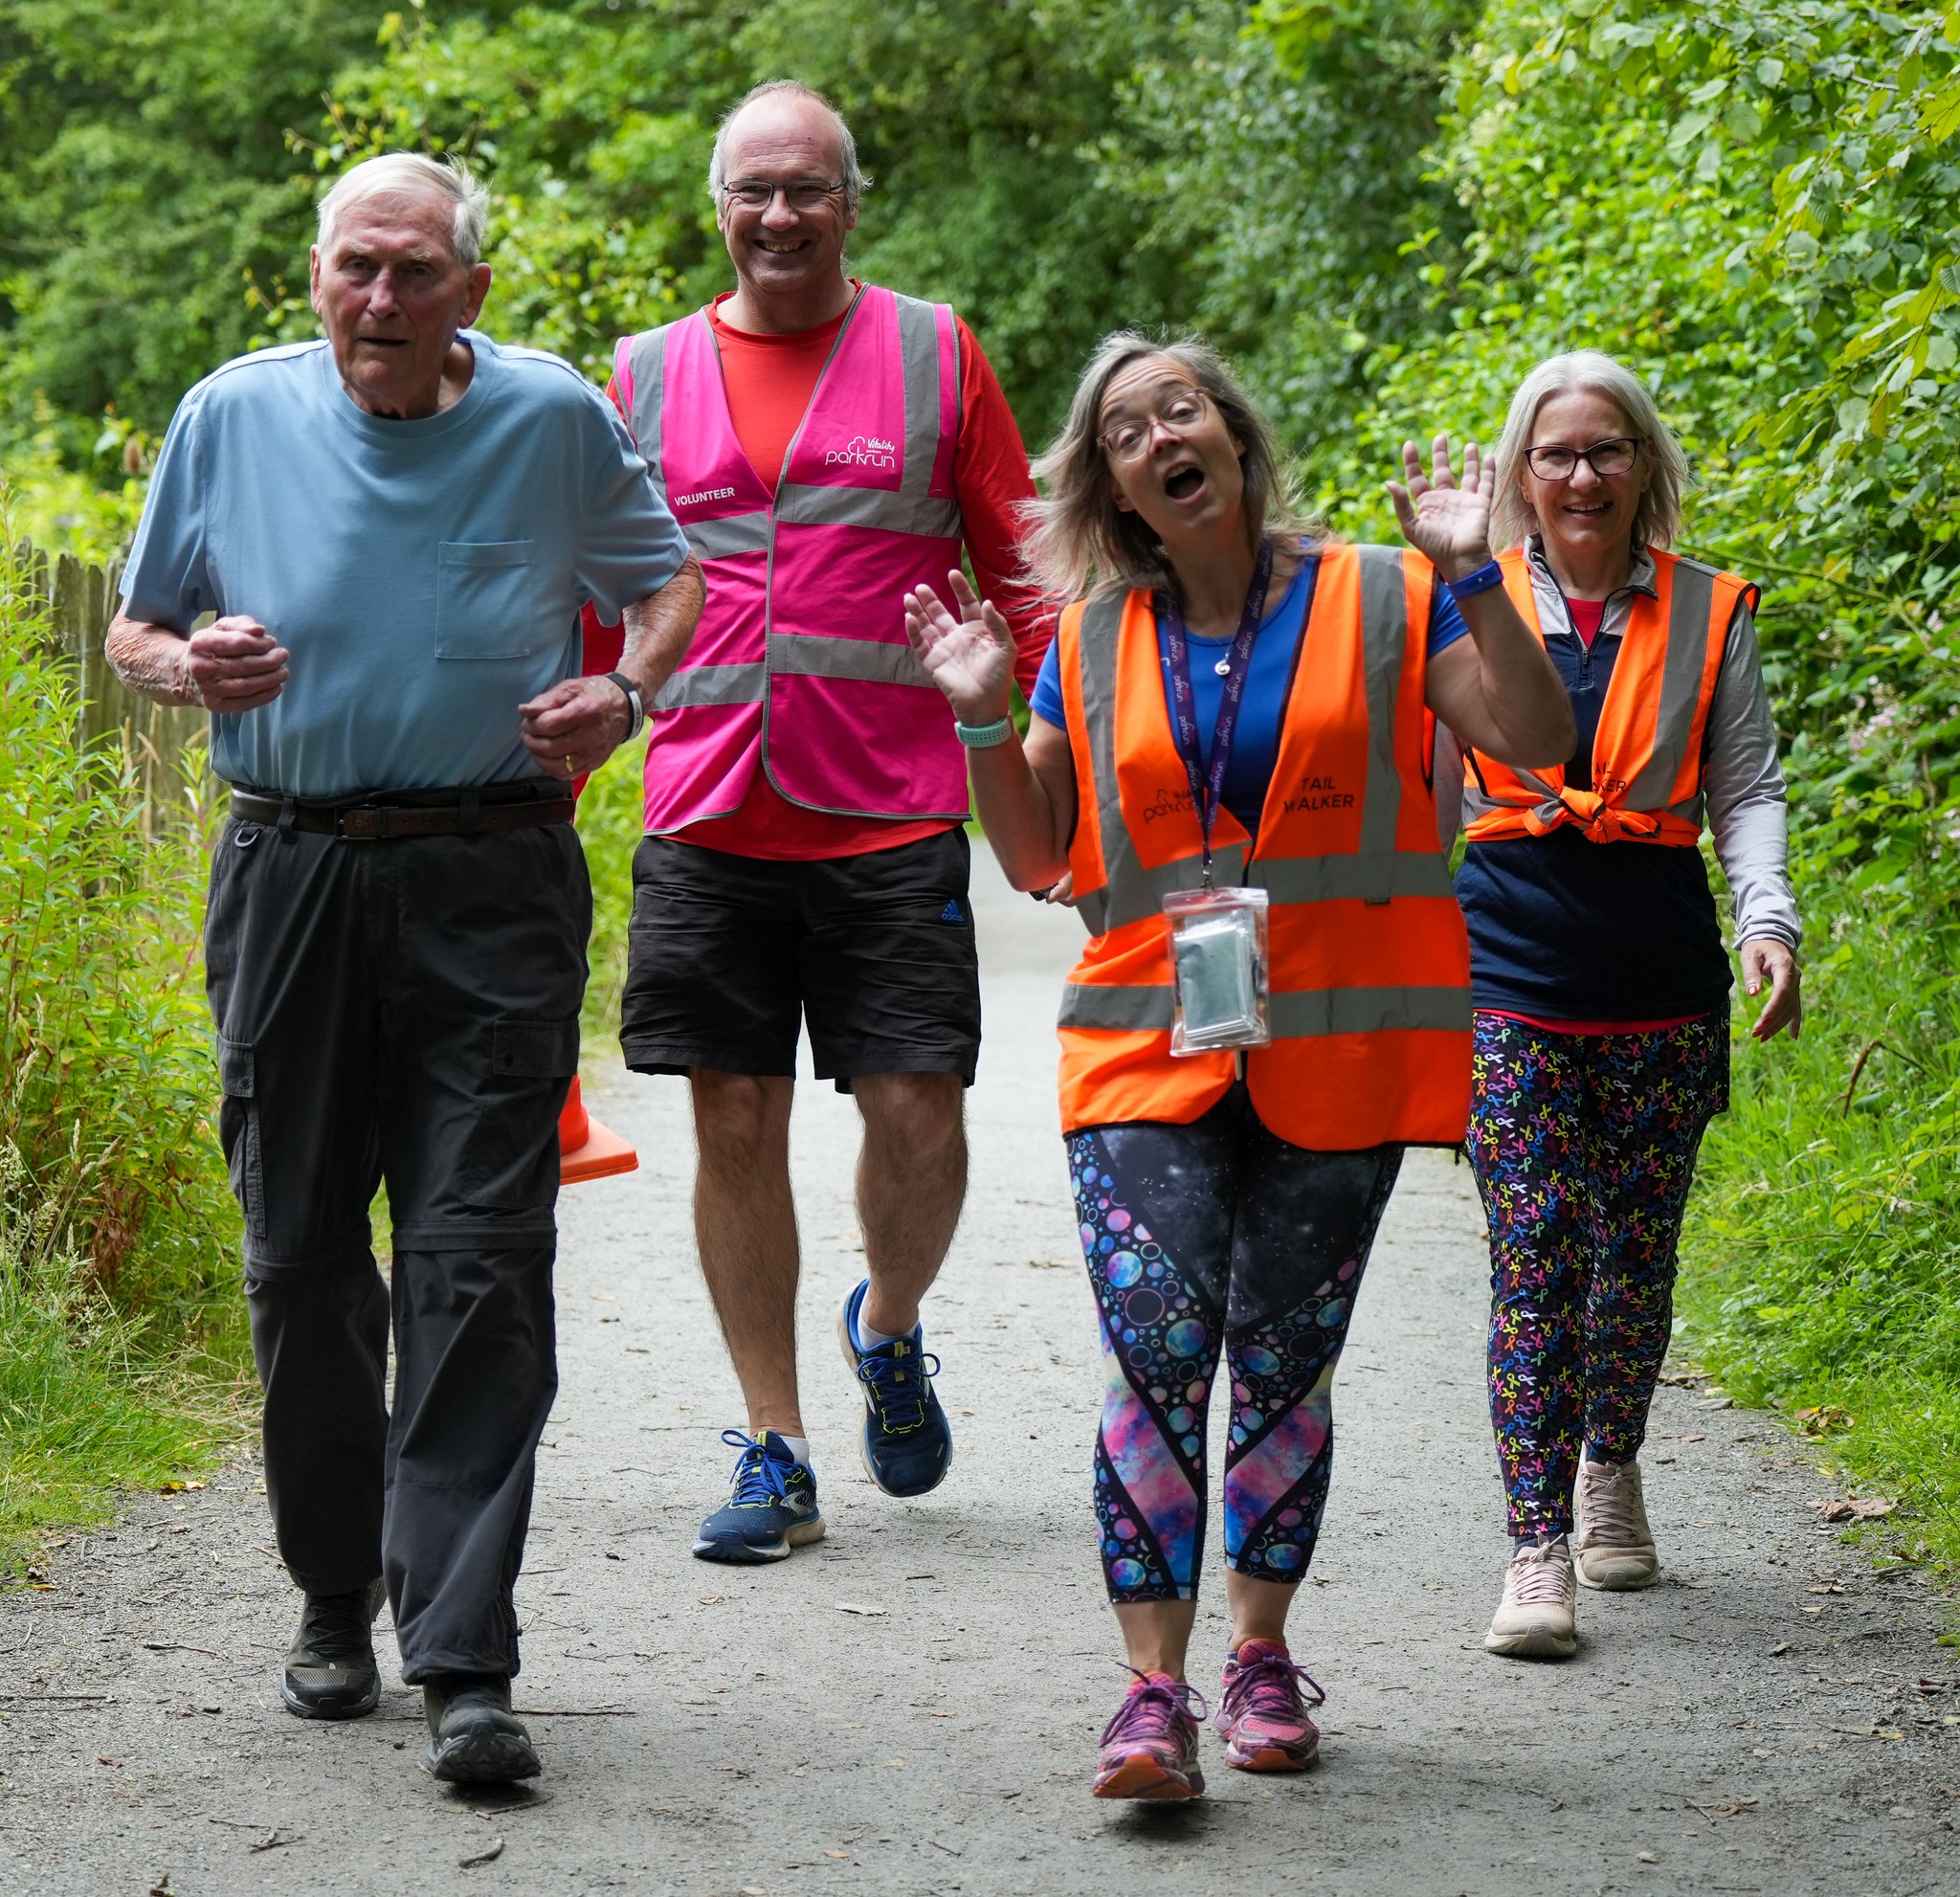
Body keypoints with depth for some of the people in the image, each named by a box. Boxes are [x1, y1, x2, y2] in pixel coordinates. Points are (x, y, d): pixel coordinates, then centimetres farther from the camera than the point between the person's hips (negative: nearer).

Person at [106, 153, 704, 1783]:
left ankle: (464, 1663, -10)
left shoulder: (553, 419, 2)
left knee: (477, 1264, -9)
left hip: (490, 887, -2)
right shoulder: (233, 418, 5)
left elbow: (668, 584, 18)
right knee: (303, 1261, 7)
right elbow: (136, 628, 15)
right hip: (290, 876, 2)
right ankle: (335, 1599, 25)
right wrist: (193, 668, -8)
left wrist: (622, 692, -2)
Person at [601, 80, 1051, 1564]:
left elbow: (1024, 576, 7)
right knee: (737, 1124, 2)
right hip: (707, 822, 2)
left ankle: (890, 1330, 26)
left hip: (893, 816, -1)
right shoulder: (649, 376, 11)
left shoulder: (933, 354, 6)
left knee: (919, 1113, -6)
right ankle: (775, 1455, 11)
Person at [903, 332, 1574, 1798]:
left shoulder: (1380, 601, 4)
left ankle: (1262, 1656, 22)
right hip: (1151, 1055, 1)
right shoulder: (1091, 646, 10)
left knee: (1282, 1362, 4)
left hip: (1335, 1054, -1)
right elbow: (1034, 858, 14)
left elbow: (1535, 742, -4)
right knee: (1157, 1349, -14)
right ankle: (1156, 1691, -13)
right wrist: (986, 719, -1)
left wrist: (1473, 578, -14)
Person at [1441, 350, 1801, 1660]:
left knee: (1638, 1246, 7)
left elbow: (1746, 789, 7)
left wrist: (1769, 920, -9)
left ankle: (1611, 1467, 34)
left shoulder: (1708, 615, 7)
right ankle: (1539, 1549, -10)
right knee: (1535, 1252, -10)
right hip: (1514, 967, -1)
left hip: (1662, 973, 1)